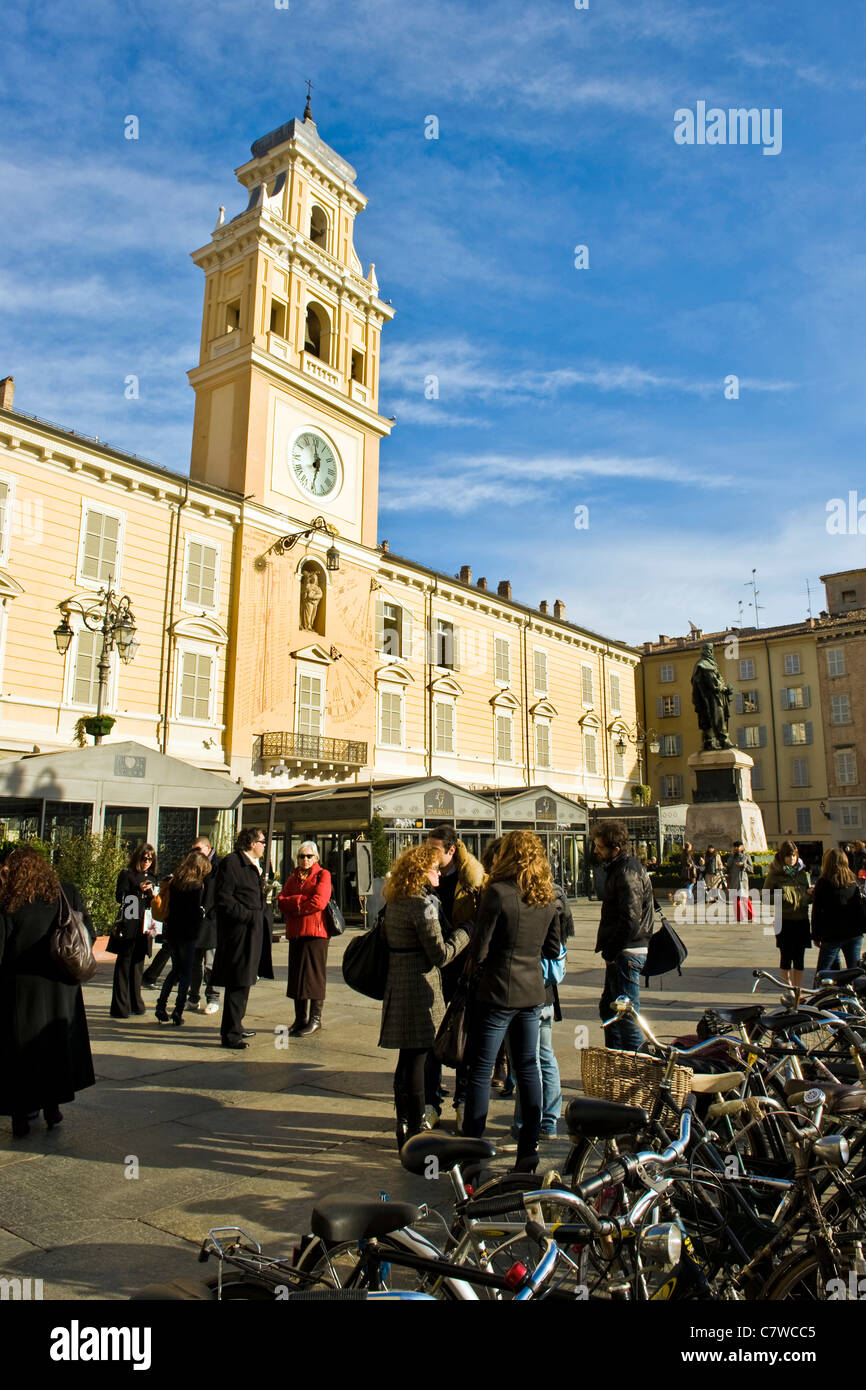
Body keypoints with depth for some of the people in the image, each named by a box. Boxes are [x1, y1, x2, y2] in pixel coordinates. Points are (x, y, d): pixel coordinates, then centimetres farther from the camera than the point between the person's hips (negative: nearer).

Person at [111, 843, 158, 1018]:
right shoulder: (127, 874, 0)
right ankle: (120, 1006, -3)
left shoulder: (153, 877, 16)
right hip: (129, 926, -5)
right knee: (124, 963, -5)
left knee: (138, 963, 11)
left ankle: (135, 1003, 19)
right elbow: (119, 897, -7)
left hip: (145, 926, 5)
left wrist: (153, 895, -1)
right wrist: (139, 890, -18)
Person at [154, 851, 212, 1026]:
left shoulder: (175, 882, 4)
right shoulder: (197, 886, -14)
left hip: (172, 932, 6)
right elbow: (196, 912, -16)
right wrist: (201, 914, 4)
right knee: (186, 972, 5)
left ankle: (161, 1006, 14)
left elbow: (169, 906, 9)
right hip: (188, 933, -6)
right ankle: (178, 1013, 3)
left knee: (176, 969, 20)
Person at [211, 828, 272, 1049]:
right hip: (238, 930, -10)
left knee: (244, 980, 17)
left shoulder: (253, 865, 17)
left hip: (252, 930, 10)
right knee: (238, 981, -8)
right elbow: (224, 899, -17)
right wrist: (247, 916, -20)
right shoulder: (231, 862, -12)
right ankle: (230, 1034, -2)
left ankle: (234, 1026, 29)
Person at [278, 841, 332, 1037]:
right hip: (295, 932, 6)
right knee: (297, 974, 8)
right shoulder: (293, 876, 17)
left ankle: (315, 1019, 5)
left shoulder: (322, 875, 0)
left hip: (315, 932, -6)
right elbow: (281, 901, 5)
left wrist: (293, 907, -4)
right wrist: (302, 900, -12)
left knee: (314, 974, -3)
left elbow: (319, 902, -13)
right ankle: (300, 1019, 16)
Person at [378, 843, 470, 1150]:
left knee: (407, 1058, 18)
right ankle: (414, 1132, 10)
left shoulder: (395, 901, 8)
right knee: (416, 1060, 1)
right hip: (418, 989, -9)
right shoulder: (423, 904, -18)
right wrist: (467, 930, -8)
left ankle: (405, 1124, 30)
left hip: (397, 984, 9)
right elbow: (441, 954, -18)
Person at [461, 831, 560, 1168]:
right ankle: (529, 1148, 21)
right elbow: (553, 949, 10)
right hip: (533, 992, 6)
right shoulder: (547, 897, 2)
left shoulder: (498, 892, -17)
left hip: (498, 992, -6)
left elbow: (480, 949, -15)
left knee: (480, 1071, 5)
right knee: (528, 1068, 15)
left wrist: (474, 963, 5)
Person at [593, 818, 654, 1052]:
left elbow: (630, 921, -24)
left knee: (626, 1013, -2)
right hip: (620, 953, 11)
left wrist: (610, 952, -16)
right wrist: (608, 950, 14)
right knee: (608, 1008, 19)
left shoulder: (627, 873, -19)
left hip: (627, 953, -11)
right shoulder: (618, 868, 13)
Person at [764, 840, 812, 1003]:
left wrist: (810, 893, -5)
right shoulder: (774, 874, -2)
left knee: (799, 957, 7)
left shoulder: (802, 872, 9)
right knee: (786, 957, 3)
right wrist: (781, 898, -18)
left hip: (802, 920, 3)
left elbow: (808, 896, 17)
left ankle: (798, 991, 16)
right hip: (784, 921, -3)